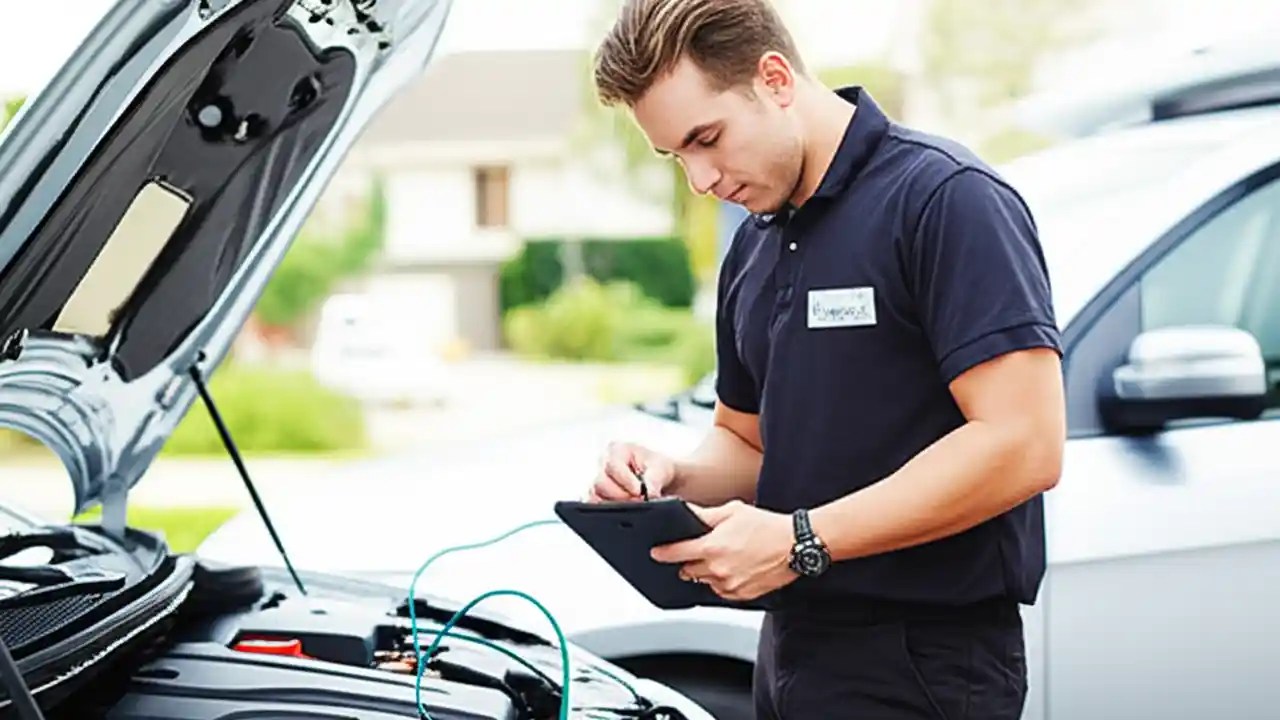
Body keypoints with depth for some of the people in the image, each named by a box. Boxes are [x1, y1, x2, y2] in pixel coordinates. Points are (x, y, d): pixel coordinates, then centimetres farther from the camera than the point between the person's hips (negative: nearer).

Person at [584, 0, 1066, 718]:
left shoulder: (946, 197, -13)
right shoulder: (755, 248, 14)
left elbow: (1024, 445, -21)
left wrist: (801, 541, -21)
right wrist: (674, 477, 1)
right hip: (793, 654, 8)